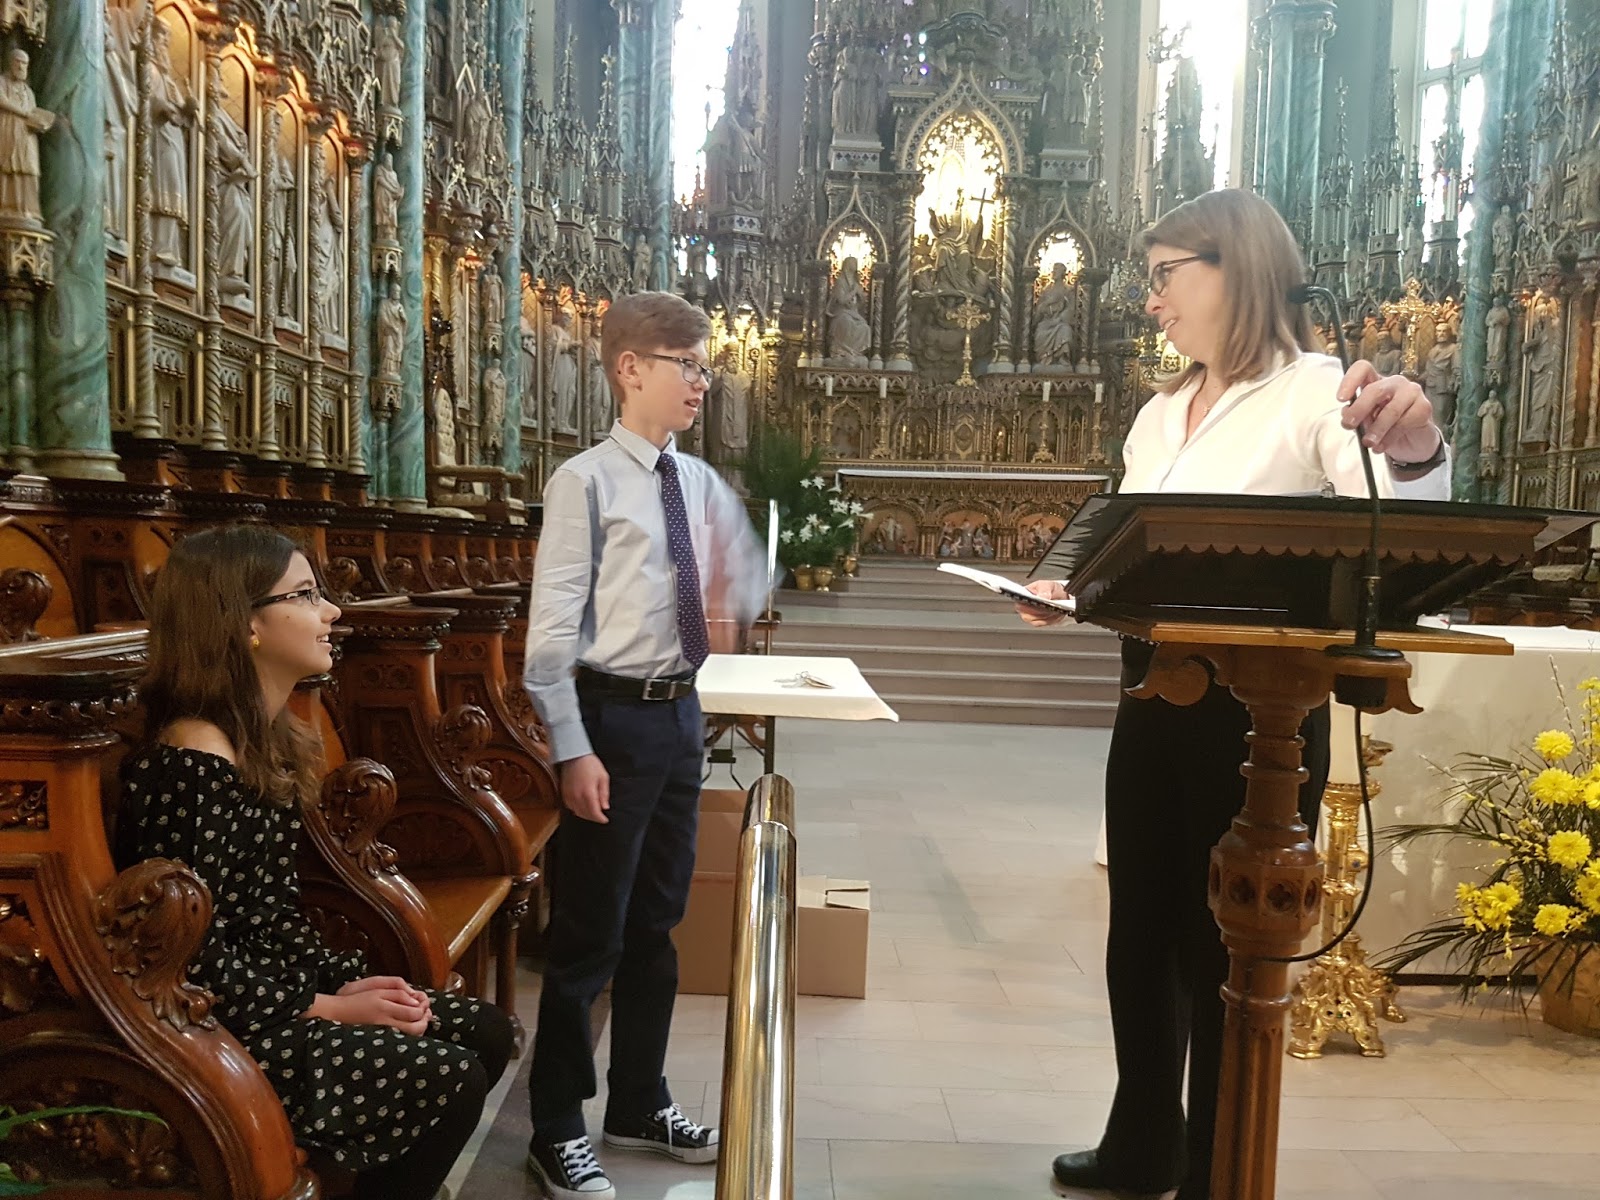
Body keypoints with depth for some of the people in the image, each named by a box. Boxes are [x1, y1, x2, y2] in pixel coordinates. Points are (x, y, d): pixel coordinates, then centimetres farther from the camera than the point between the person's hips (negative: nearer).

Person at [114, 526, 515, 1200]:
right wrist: (328, 1008, -16)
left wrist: (346, 978, -2)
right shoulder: (189, 769, -23)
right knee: (453, 1080, -15)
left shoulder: (267, 744, 7)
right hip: (225, 1036, -9)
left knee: (486, 1032, 5)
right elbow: (197, 963, -22)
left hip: (281, 994, 9)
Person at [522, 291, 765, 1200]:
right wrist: (573, 751, -19)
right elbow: (552, 630, -15)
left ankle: (640, 1105, 38)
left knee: (656, 923, 19)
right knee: (590, 933, 5)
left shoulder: (702, 483, 7)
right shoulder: (586, 481, -12)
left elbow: (746, 577, 18)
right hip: (614, 717, -6)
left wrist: (735, 608, -6)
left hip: (682, 714, 7)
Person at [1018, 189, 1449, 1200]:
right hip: (1153, 697, 7)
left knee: (1227, 948, 6)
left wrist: (1413, 454, -46)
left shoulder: (1320, 393, -9)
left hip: (1257, 707, -7)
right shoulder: (1160, 415, 14)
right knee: (1142, 931, 17)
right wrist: (1071, 592, -3)